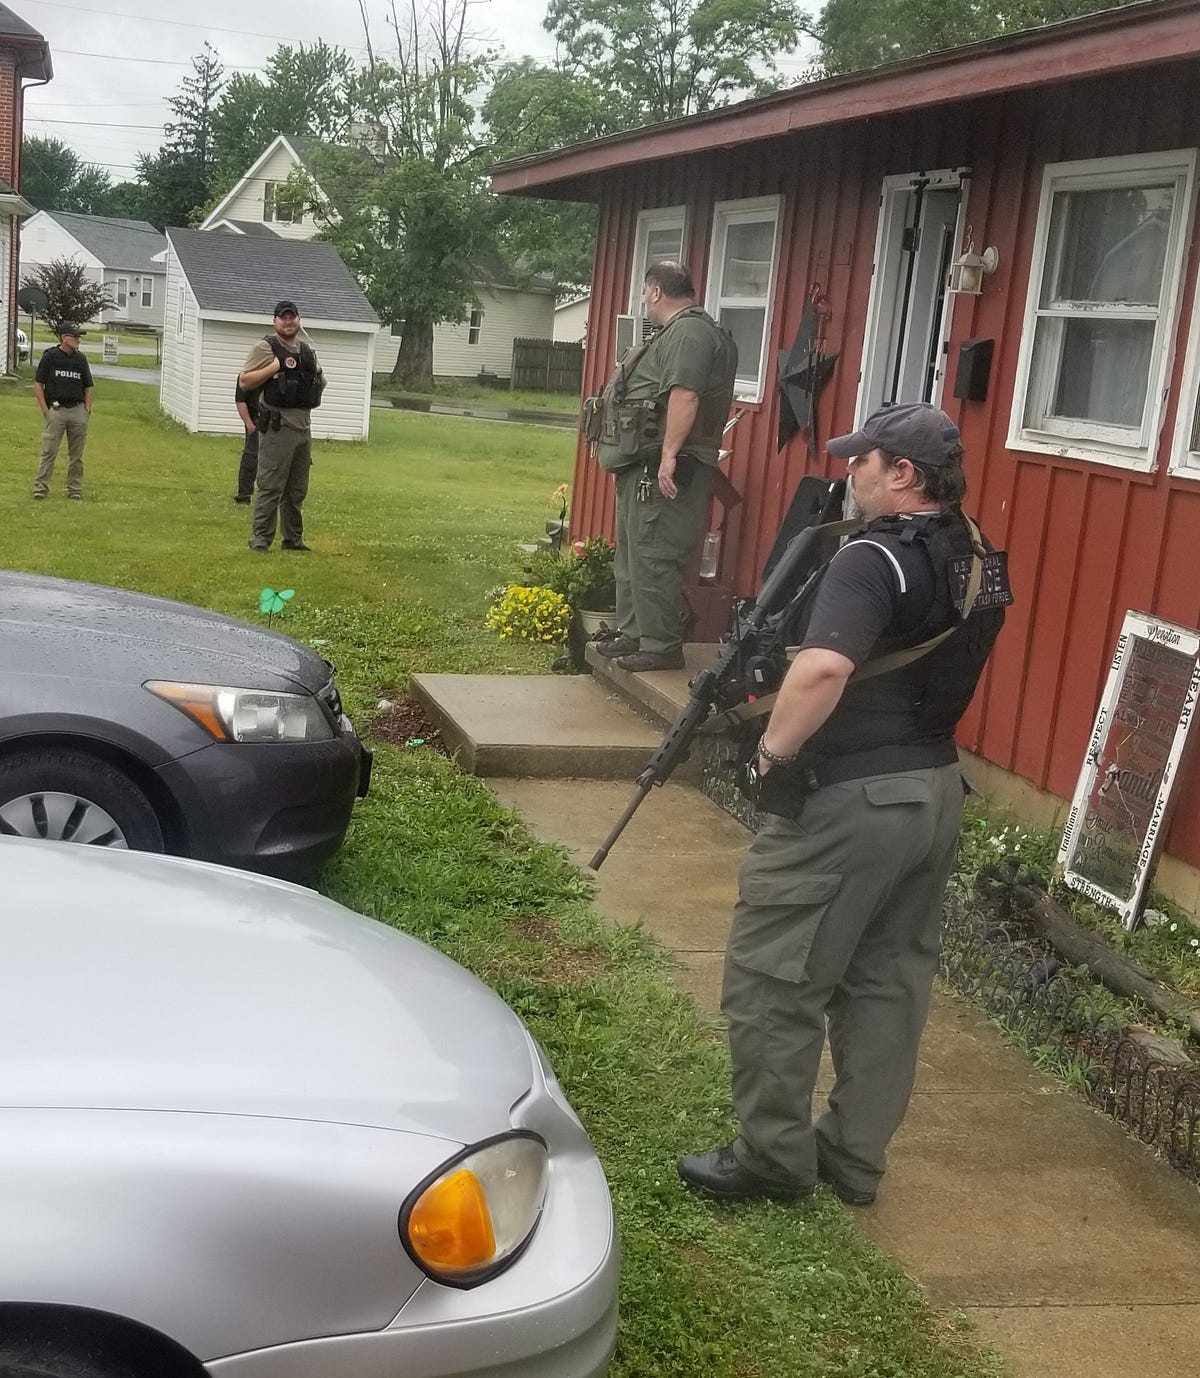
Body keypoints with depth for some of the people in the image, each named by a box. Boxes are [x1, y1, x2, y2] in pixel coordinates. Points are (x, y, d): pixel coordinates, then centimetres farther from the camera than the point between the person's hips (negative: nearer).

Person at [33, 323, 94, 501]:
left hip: (78, 411, 4)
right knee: (49, 451, -6)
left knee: (76, 454, 7)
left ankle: (75, 490, 14)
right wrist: (45, 410, -6)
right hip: (56, 410, -4)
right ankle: (41, 487, -3)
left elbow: (88, 387, 15)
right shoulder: (50, 356, 0)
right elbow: (38, 384, 1)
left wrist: (87, 410, 3)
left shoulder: (80, 358, 11)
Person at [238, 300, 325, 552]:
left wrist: (319, 380, 9)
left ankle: (293, 538, 23)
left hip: (303, 426, 7)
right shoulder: (266, 348, -5)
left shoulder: (308, 350, 16)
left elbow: (318, 380, 31)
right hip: (278, 427, -7)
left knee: (297, 490, 13)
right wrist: (276, 366, -17)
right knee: (270, 487, -7)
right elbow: (244, 382, -11)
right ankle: (260, 538, -1)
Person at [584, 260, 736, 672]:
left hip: (663, 468, -11)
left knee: (652, 556, -10)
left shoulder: (689, 332, -13)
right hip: (644, 466, 11)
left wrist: (669, 456, -28)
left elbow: (685, 395, -24)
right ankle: (633, 633, 26)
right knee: (631, 552, 17)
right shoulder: (677, 333, 22)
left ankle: (661, 646, -6)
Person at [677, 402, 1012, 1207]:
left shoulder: (874, 560, -20)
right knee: (891, 980, 15)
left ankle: (774, 1157, 15)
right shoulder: (978, 562, 8)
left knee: (773, 978, 4)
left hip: (850, 797, -9)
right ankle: (855, 1159, 25)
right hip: (937, 788, 9)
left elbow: (824, 668, -35)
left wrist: (774, 750, -21)